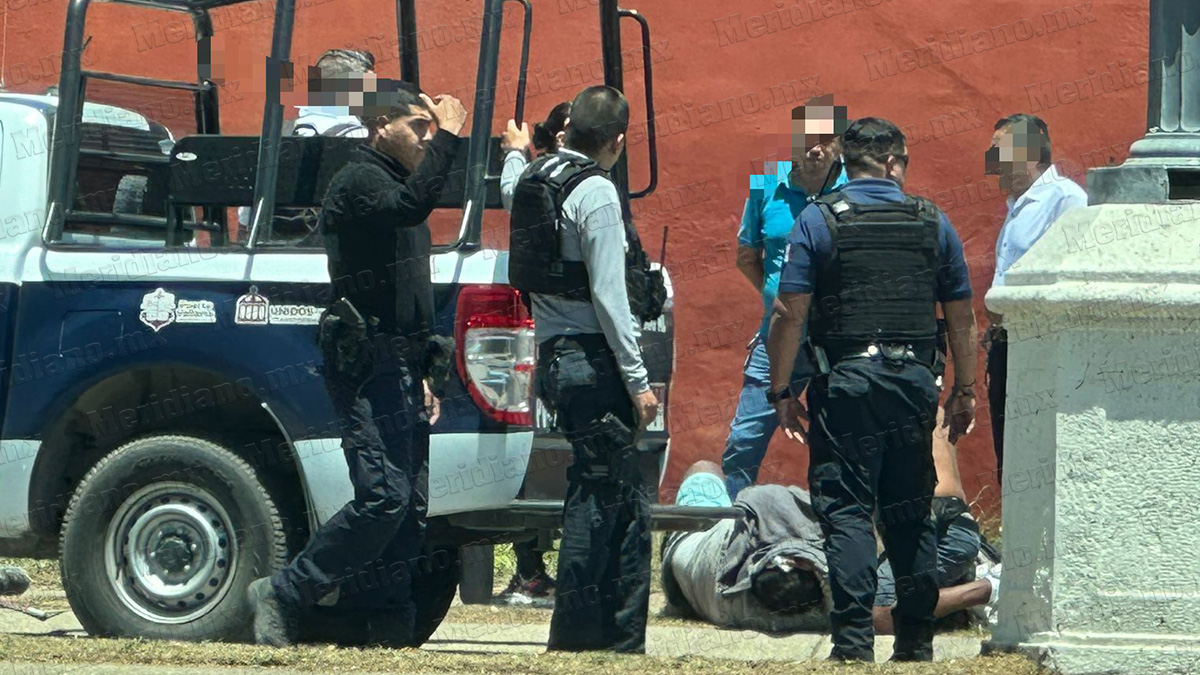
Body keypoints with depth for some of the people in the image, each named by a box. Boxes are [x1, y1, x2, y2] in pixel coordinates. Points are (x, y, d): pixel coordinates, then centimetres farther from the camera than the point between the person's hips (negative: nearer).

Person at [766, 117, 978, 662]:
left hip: (845, 379, -3)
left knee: (846, 511, -2)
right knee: (911, 513, 11)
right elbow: (961, 318, 10)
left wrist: (782, 392, 1)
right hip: (915, 380, 3)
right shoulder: (932, 222, 7)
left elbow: (789, 314, -6)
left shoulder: (817, 221, -1)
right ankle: (916, 637, 13)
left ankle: (854, 638, -9)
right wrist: (965, 390, 19)